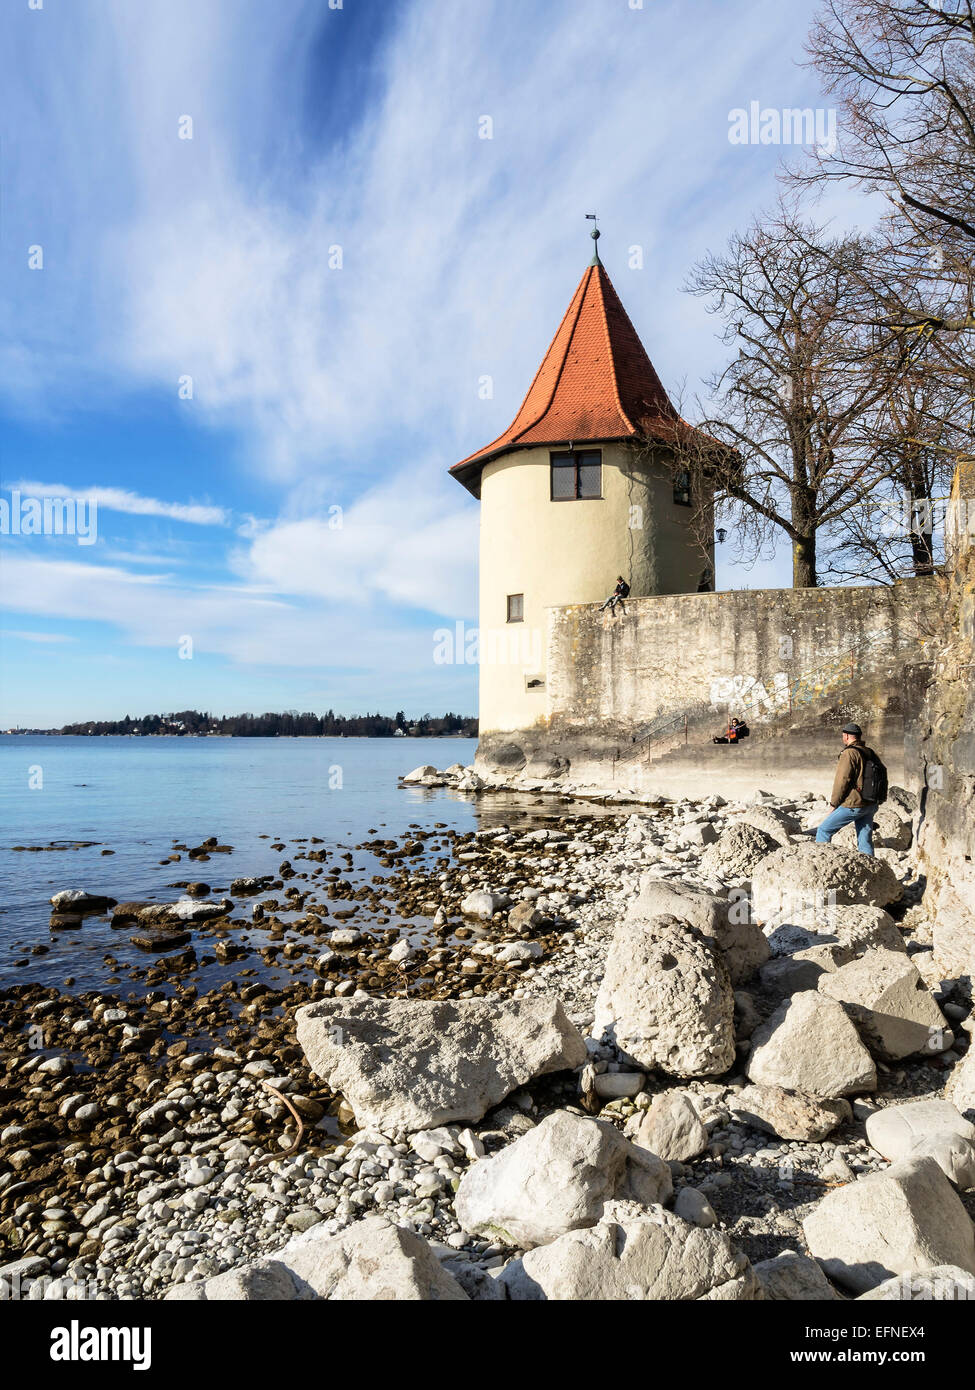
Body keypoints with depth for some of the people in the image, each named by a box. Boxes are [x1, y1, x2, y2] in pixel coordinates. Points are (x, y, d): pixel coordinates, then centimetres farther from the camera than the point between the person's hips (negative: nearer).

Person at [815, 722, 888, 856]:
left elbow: (842, 781, -16)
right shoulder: (871, 753, 12)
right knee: (865, 841, 11)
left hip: (853, 805, -8)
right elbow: (883, 773, 16)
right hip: (872, 805, 8)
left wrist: (833, 804, -6)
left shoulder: (850, 753, -13)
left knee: (824, 830, 2)